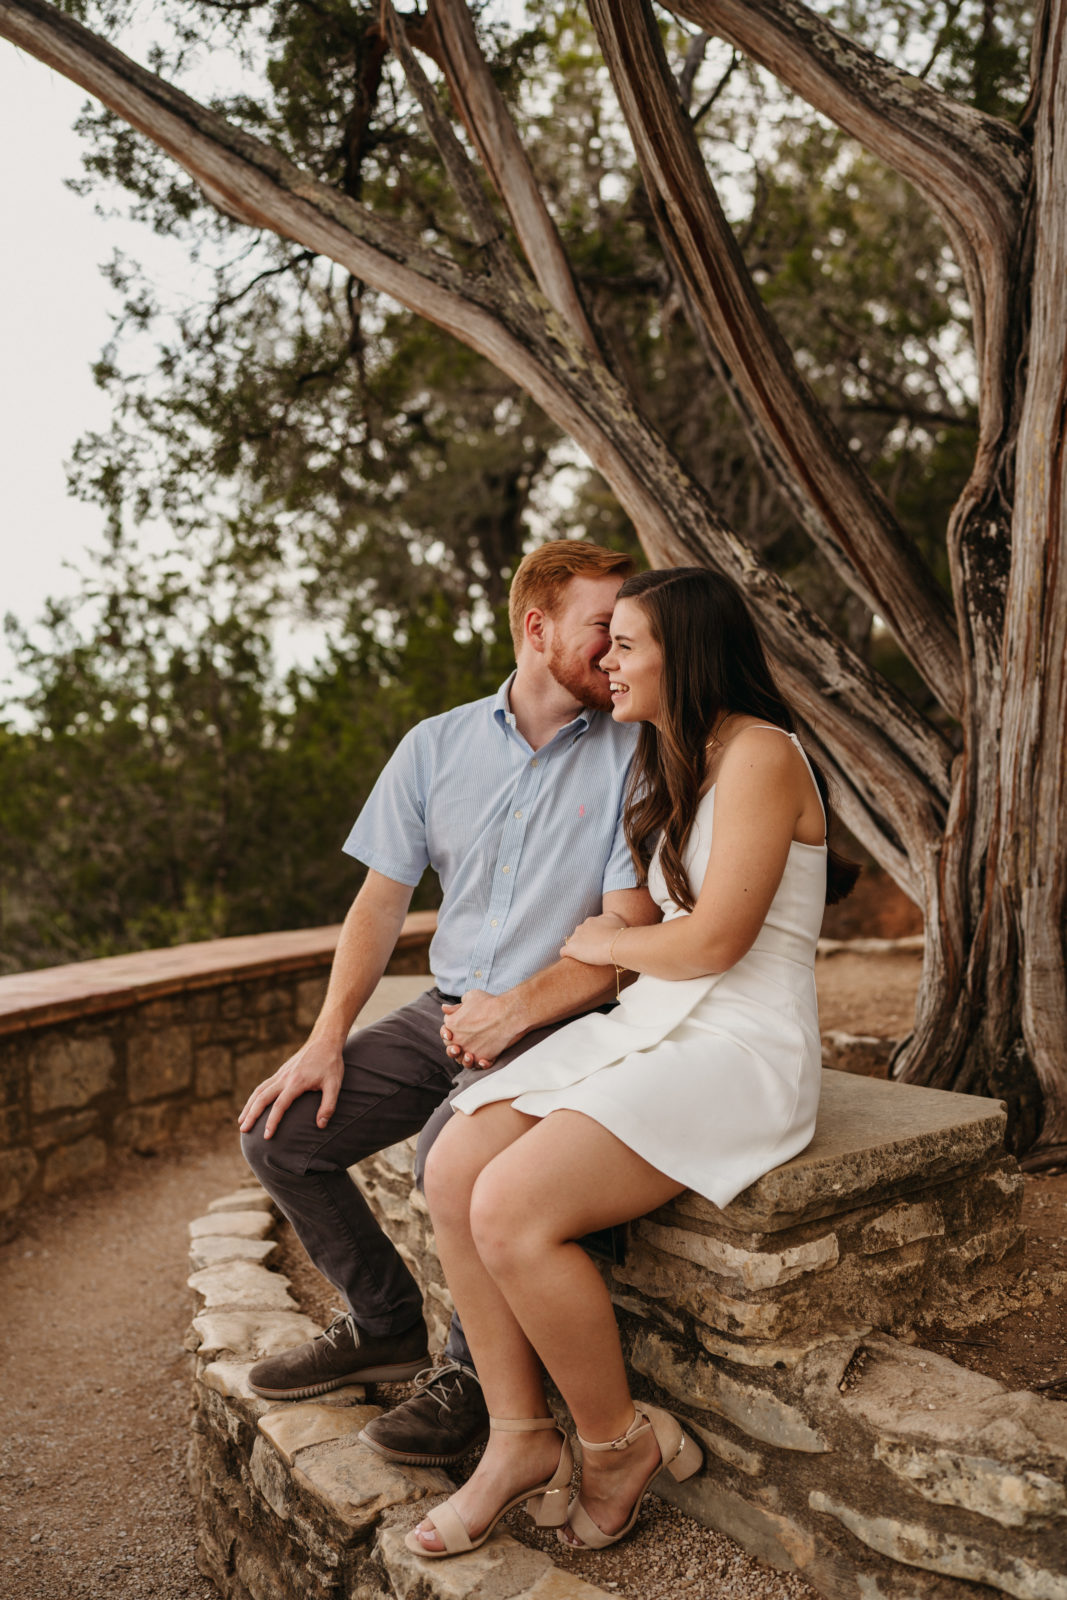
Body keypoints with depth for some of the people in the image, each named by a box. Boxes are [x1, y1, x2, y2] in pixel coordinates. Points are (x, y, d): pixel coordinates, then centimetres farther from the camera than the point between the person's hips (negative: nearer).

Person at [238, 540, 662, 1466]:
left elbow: (628, 935, -10)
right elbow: (382, 900, 5)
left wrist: (519, 1008, -22)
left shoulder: (630, 756, -6)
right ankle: (386, 1324, 17)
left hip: (560, 1026, -5)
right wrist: (327, 1039, -4)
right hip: (446, 1011, 5)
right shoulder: (437, 746, 5)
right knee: (280, 1132, -5)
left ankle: (475, 1373, -1)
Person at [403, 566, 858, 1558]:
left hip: (739, 1054, -9)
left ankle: (616, 1439, 1)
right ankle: (519, 1438, 0)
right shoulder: (666, 767, 20)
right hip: (645, 1030, 9)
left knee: (512, 1209, -24)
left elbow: (715, 939, -16)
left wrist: (610, 944, 1)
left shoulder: (758, 754, -10)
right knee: (453, 1170, -12)